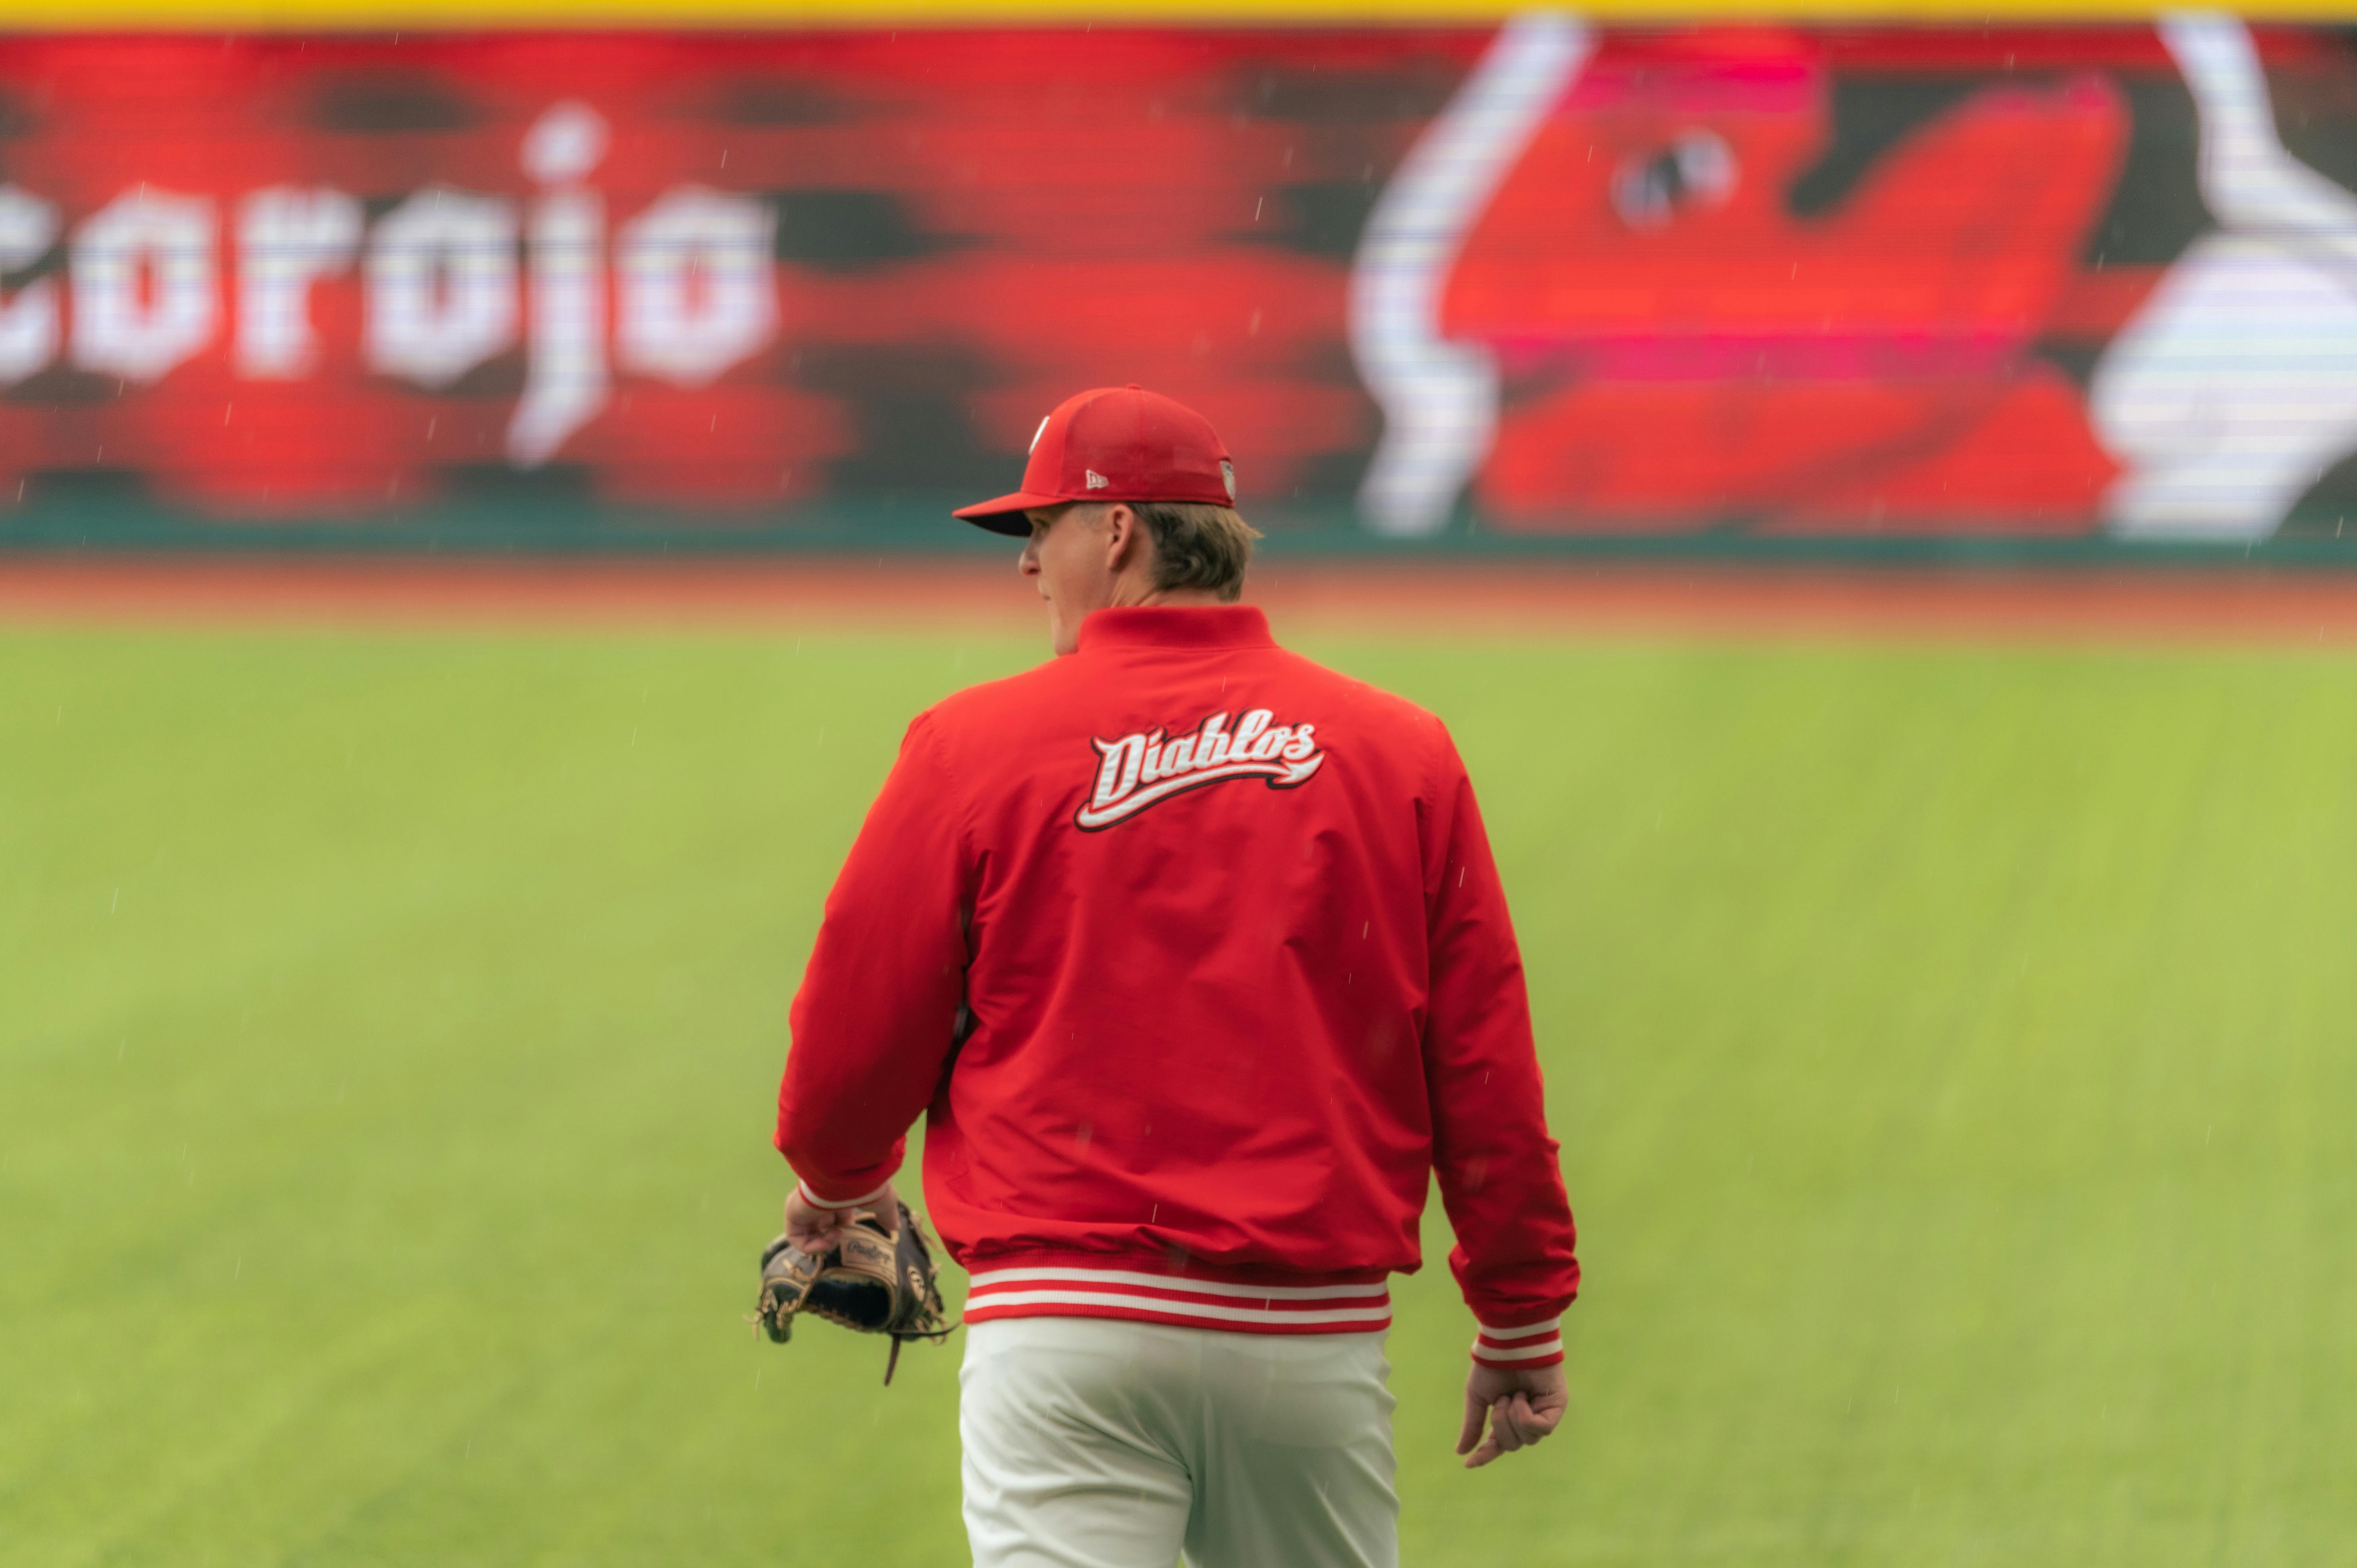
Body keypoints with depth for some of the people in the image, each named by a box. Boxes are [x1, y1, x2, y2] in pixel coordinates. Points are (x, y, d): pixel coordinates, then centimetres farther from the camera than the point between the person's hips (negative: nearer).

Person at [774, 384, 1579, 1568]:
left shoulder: (974, 746, -1)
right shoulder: (1398, 753, 6)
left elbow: (856, 1035, 6)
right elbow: (1483, 1061, 6)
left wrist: (837, 1182, 28)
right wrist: (1522, 1318, 15)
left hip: (1070, 1325, -3)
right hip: (1318, 1331, 3)